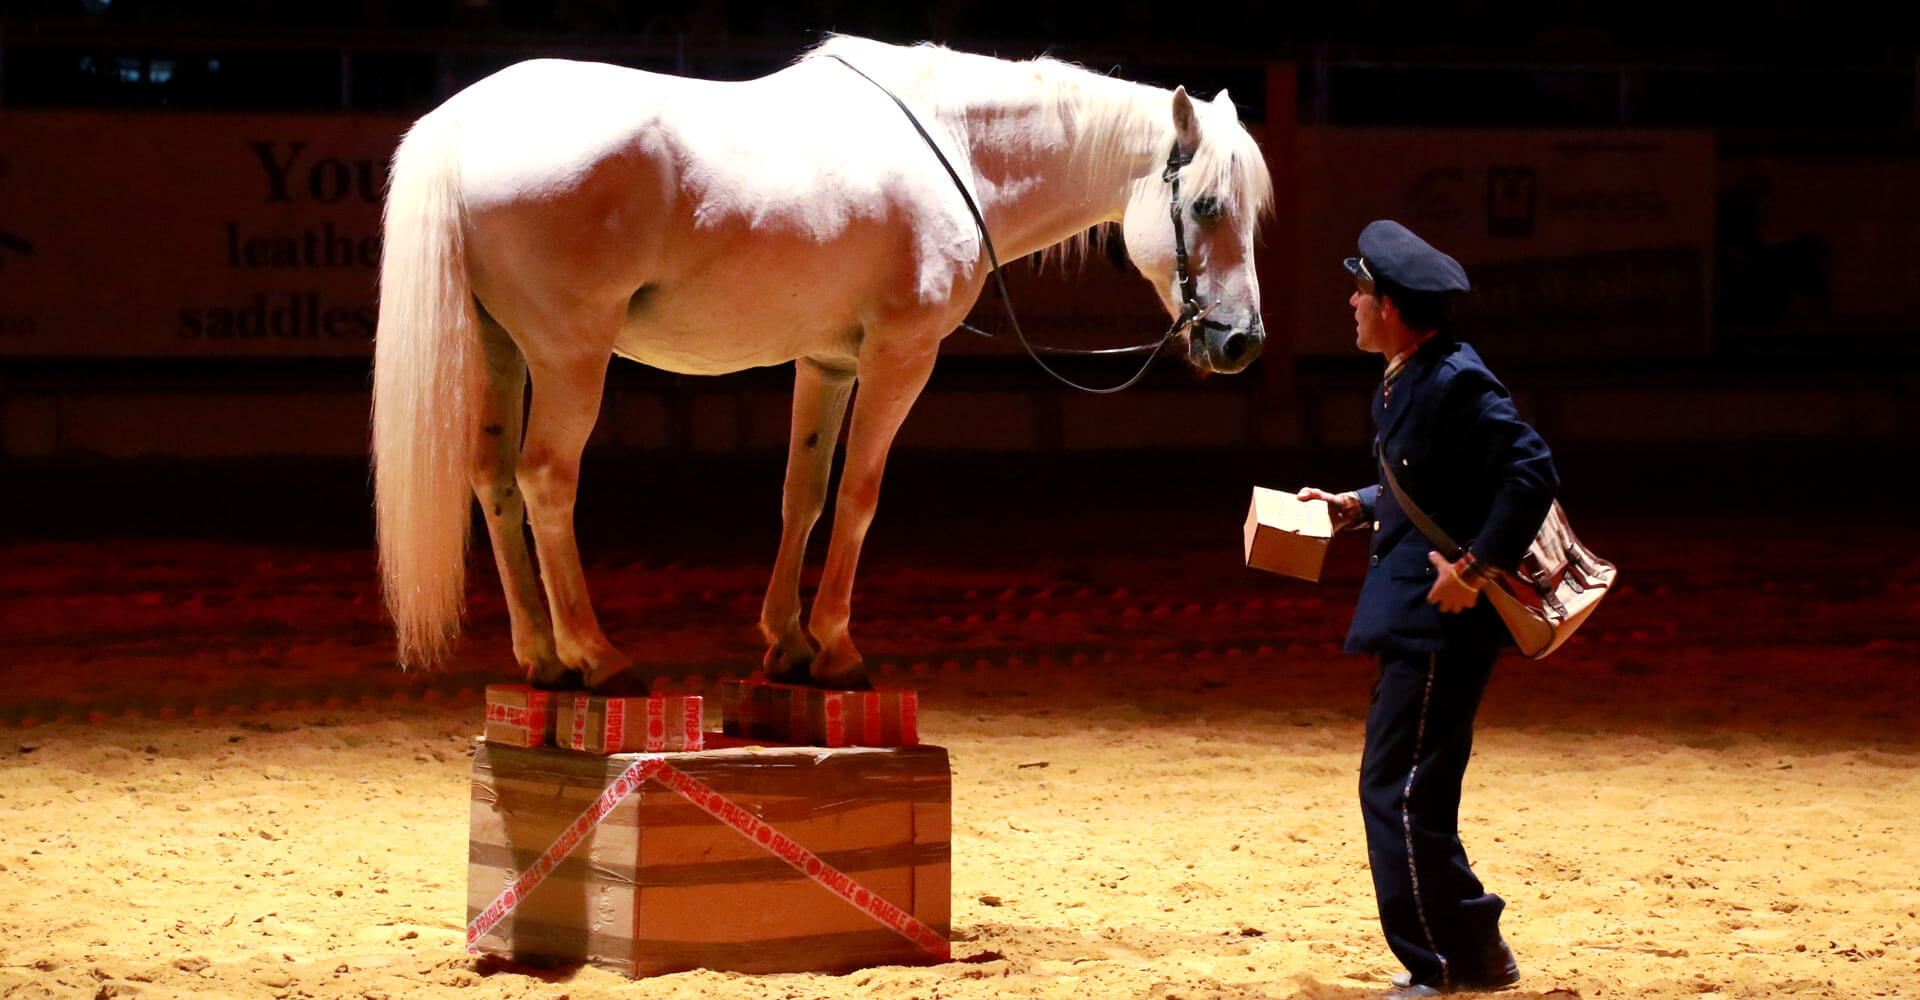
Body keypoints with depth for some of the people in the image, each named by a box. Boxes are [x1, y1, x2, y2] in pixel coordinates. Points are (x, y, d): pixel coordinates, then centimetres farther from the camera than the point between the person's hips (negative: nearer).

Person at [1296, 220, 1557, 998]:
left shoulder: (1455, 382, -18)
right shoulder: (1403, 382, 13)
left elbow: (1531, 474, -24)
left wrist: (1476, 568, -24)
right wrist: (1354, 507, 14)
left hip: (1441, 622, -11)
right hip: (1414, 620, 11)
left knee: (1396, 790, -9)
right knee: (1412, 793, 16)